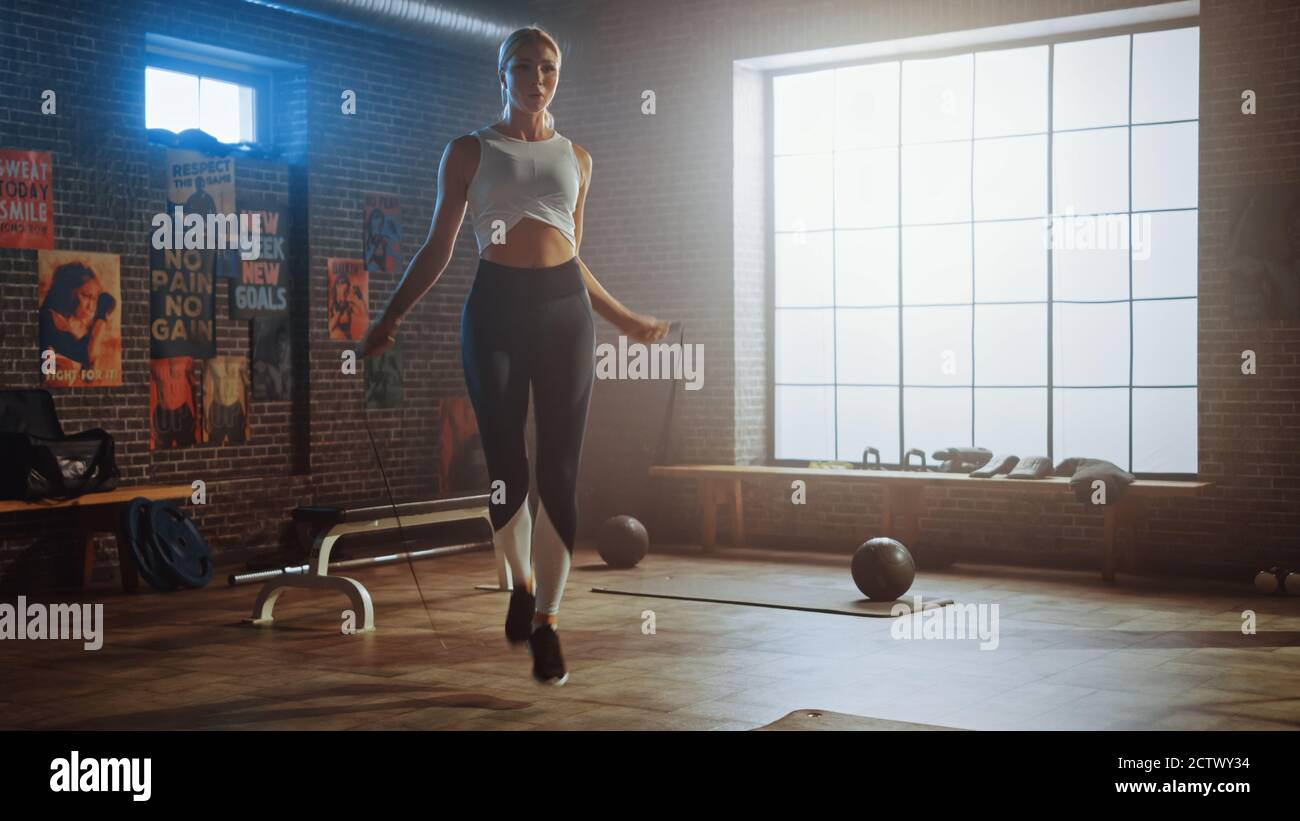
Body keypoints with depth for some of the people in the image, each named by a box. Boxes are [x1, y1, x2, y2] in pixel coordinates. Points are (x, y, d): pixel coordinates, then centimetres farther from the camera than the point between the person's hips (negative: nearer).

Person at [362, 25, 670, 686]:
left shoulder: (575, 157, 17)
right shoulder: (469, 151, 10)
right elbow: (438, 248, 9)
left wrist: (625, 321, 22)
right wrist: (392, 316, 2)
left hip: (565, 307, 2)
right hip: (495, 307, -2)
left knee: (559, 473, -3)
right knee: (506, 471, -3)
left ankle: (546, 620, 7)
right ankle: (522, 581, 26)